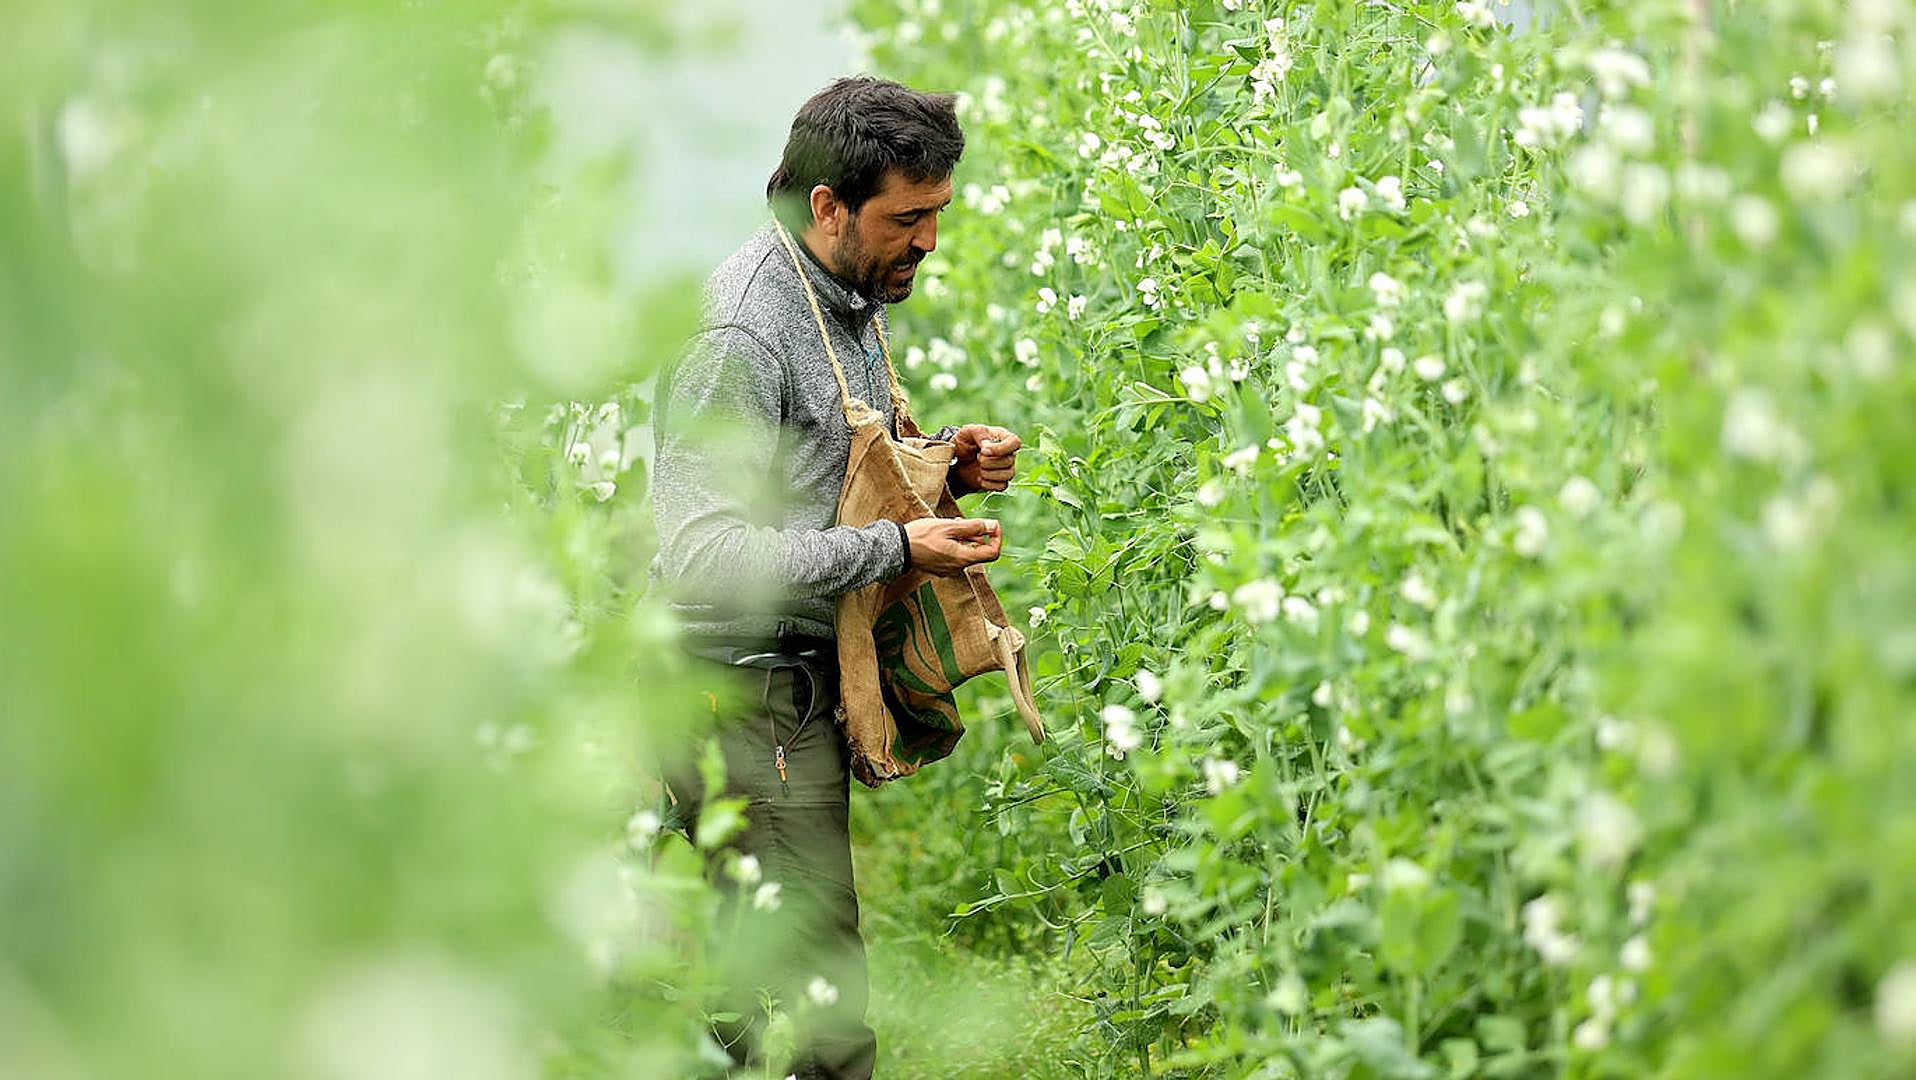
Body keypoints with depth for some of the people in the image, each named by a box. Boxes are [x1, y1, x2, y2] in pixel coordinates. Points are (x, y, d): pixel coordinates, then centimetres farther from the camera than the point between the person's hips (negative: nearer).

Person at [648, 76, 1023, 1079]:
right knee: (821, 997, -8)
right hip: (746, 702, -9)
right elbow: (702, 559, -27)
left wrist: (943, 464, 4)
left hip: (808, 683, 9)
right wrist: (897, 547, -25)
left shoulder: (853, 294, 11)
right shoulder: (737, 335, -21)